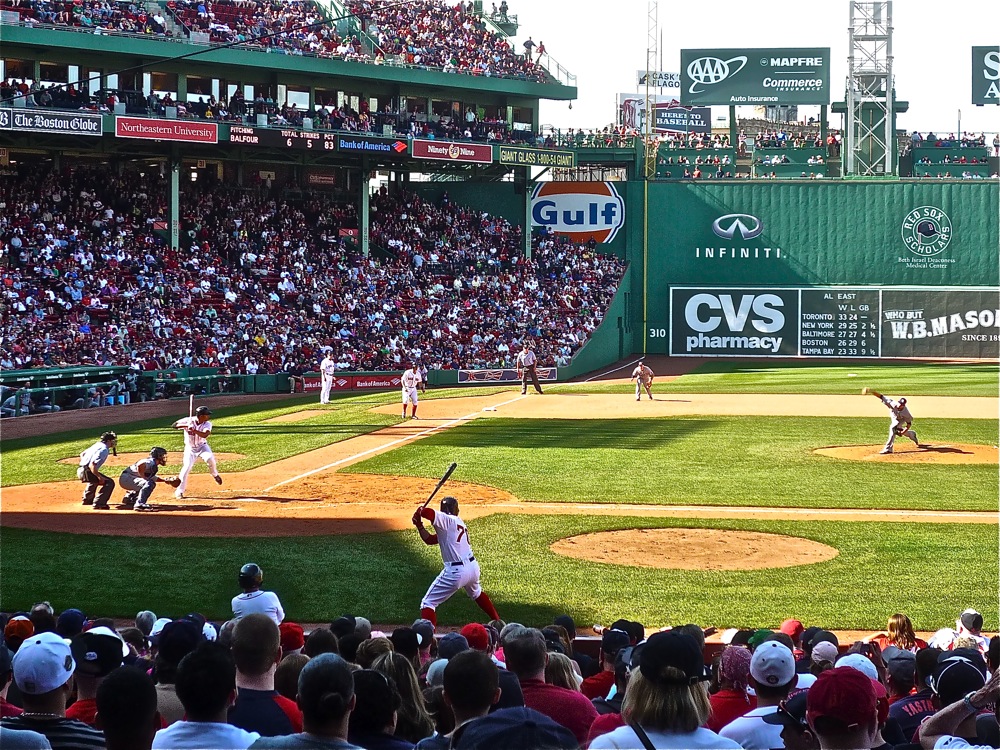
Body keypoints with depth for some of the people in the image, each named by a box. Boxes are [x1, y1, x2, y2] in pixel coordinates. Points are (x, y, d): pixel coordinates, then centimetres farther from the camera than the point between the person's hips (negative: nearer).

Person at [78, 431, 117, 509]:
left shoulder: (97, 445, 13)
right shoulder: (104, 450, -17)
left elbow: (82, 454, 26)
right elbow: (92, 465, -27)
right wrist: (99, 477, -24)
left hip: (81, 471, 10)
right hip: (87, 472, -10)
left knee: (95, 480, 40)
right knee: (109, 482, -14)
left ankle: (88, 500, 54)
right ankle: (98, 504, -18)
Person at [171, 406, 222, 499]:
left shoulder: (207, 424, -13)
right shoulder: (188, 421, -15)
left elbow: (204, 435, -30)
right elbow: (174, 425, -16)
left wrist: (193, 430, -43)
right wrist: (186, 426, -31)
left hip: (202, 446, 1)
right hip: (190, 448, -1)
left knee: (210, 458, -28)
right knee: (187, 467, -16)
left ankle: (215, 474, 4)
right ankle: (179, 491, -5)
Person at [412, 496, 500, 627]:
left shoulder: (447, 520, -7)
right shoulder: (459, 523, 17)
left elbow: (428, 512, -25)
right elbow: (429, 539, 18)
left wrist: (419, 512, -3)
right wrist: (419, 525, 10)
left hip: (456, 572, -9)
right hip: (473, 567, 9)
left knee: (428, 603, -4)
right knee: (476, 593, 40)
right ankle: (497, 621, 51)